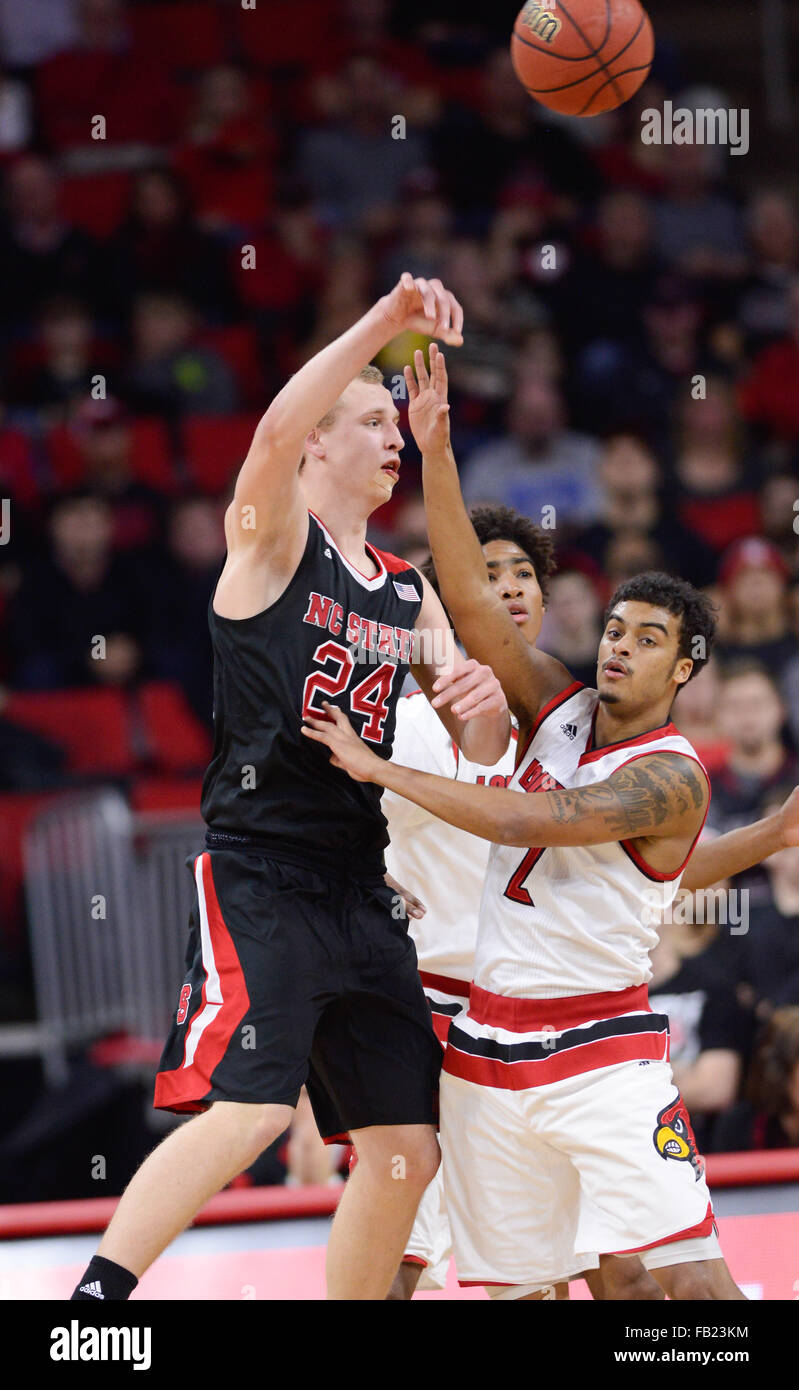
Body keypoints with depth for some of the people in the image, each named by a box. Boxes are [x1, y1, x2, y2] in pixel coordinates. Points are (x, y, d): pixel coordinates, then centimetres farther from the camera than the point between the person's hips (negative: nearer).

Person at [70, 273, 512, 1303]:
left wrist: (485, 702, -6)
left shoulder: (407, 593, 19)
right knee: (248, 1110, -24)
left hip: (360, 889, 8)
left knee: (408, 1146, 6)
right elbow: (275, 429, -23)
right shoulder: (274, 535, -1)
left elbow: (481, 747, 17)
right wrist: (381, 325, -30)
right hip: (258, 874, -8)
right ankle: (94, 1296, -19)